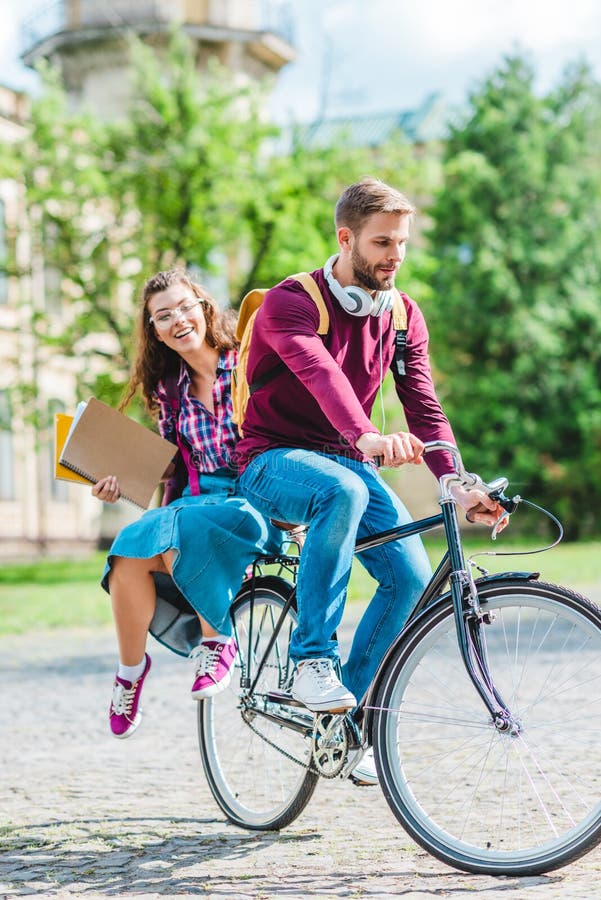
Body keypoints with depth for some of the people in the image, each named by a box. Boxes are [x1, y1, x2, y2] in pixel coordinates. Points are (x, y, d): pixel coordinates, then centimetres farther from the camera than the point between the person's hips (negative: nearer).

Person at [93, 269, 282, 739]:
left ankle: (216, 640, -16)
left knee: (189, 529, -37)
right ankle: (131, 666, -4)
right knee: (128, 554, -26)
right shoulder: (169, 389, 13)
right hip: (195, 501, 4)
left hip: (254, 504, -4)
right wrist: (121, 485, 3)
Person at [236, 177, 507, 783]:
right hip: (273, 461, -6)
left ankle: (346, 719, 4)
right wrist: (366, 437, -57)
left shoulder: (404, 317, 2)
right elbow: (320, 373, -38)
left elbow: (424, 409, -6)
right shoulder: (290, 302, -17)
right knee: (344, 492, -39)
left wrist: (459, 487, -23)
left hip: (345, 461, 6)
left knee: (411, 578, -13)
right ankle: (312, 661, -29)